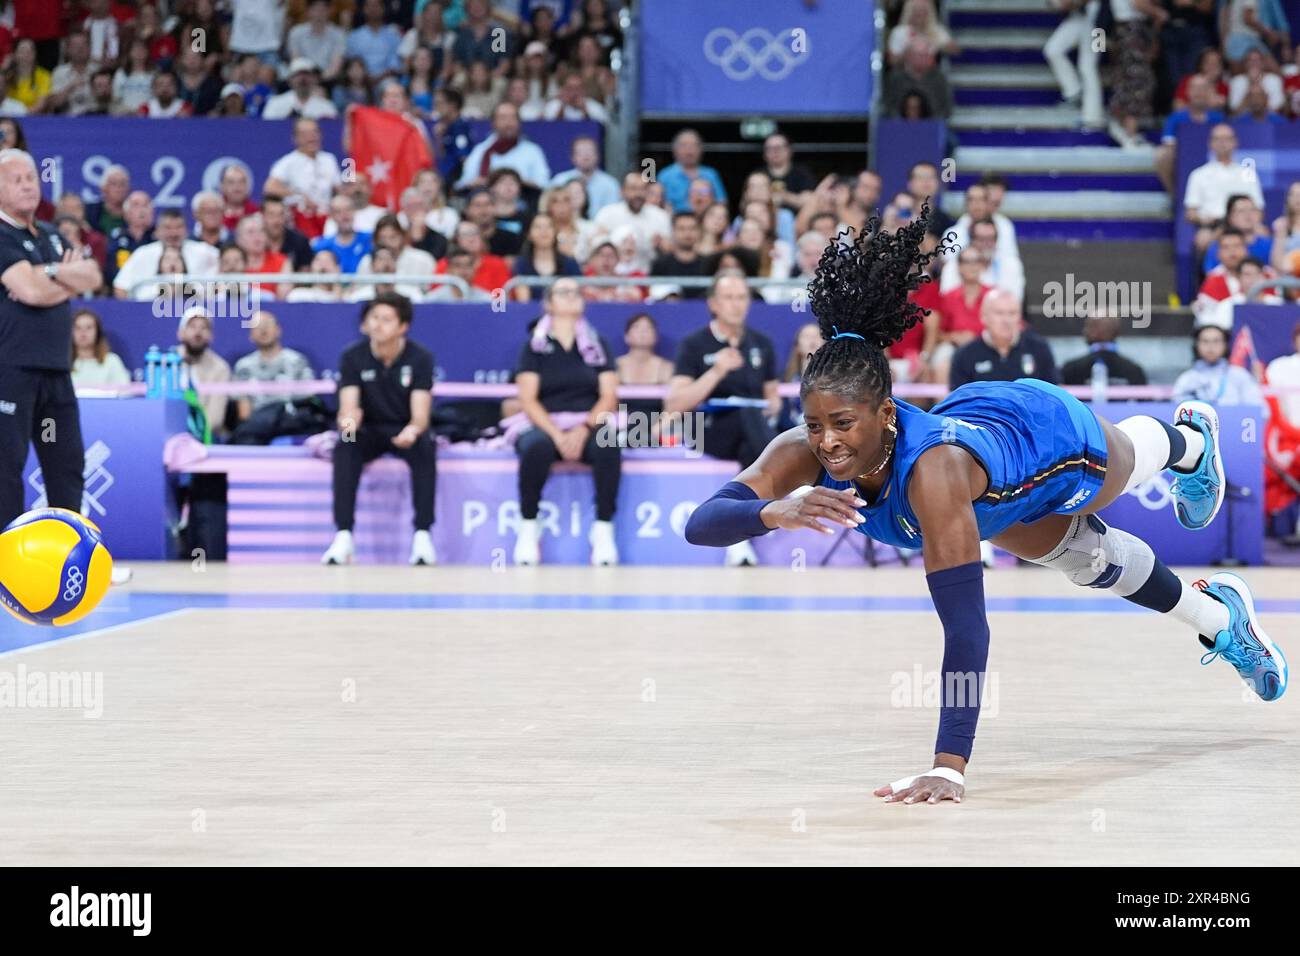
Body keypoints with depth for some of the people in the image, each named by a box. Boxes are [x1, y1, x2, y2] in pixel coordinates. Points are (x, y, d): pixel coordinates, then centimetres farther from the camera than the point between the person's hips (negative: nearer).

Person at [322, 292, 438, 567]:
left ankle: (422, 536, -33)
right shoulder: (353, 357, -8)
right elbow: (349, 406, -17)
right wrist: (348, 420, -42)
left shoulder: (420, 357, -11)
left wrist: (412, 430, -42)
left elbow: (420, 414, -18)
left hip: (404, 432, -1)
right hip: (369, 431, 1)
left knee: (425, 447, -34)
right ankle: (344, 537, -35)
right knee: (344, 447, -32)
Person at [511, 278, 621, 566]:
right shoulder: (535, 345, 7)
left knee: (608, 446, -33)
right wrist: (557, 435, -18)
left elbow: (609, 396, 3)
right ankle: (528, 529, -22)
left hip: (589, 426, 1)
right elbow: (527, 399, -3)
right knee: (536, 447, -36)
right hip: (544, 426, -1)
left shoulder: (597, 344, 13)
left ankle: (603, 529, -24)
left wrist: (585, 429, -16)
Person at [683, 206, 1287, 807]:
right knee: (1093, 562, 30)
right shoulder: (800, 454, -38)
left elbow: (965, 623, -55)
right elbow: (700, 524, -47)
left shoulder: (932, 469, -52)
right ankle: (1219, 618, 63)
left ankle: (1191, 440, 74)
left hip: (1048, 431, -4)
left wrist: (949, 768, -61)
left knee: (1136, 449, 33)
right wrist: (777, 511, -67)